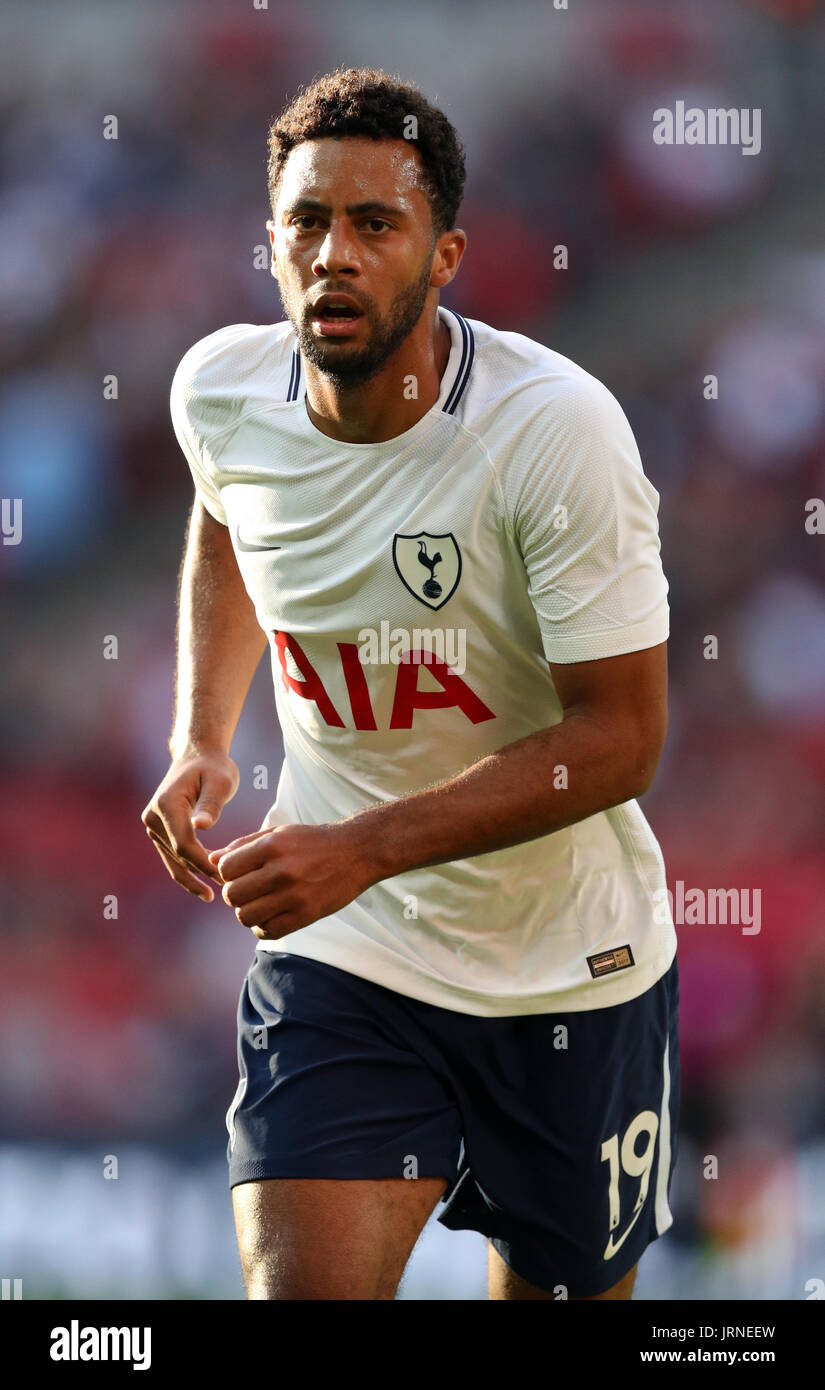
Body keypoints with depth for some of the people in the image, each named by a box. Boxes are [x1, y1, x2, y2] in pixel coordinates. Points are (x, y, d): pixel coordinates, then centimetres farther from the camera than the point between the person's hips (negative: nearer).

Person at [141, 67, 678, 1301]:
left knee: (564, 1291, 14)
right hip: (336, 955, 2)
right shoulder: (221, 391, -8)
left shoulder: (557, 429, -24)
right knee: (301, 1289, -17)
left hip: (569, 967, -2)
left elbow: (620, 736, -21)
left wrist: (363, 849, -29)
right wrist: (199, 743, 5)